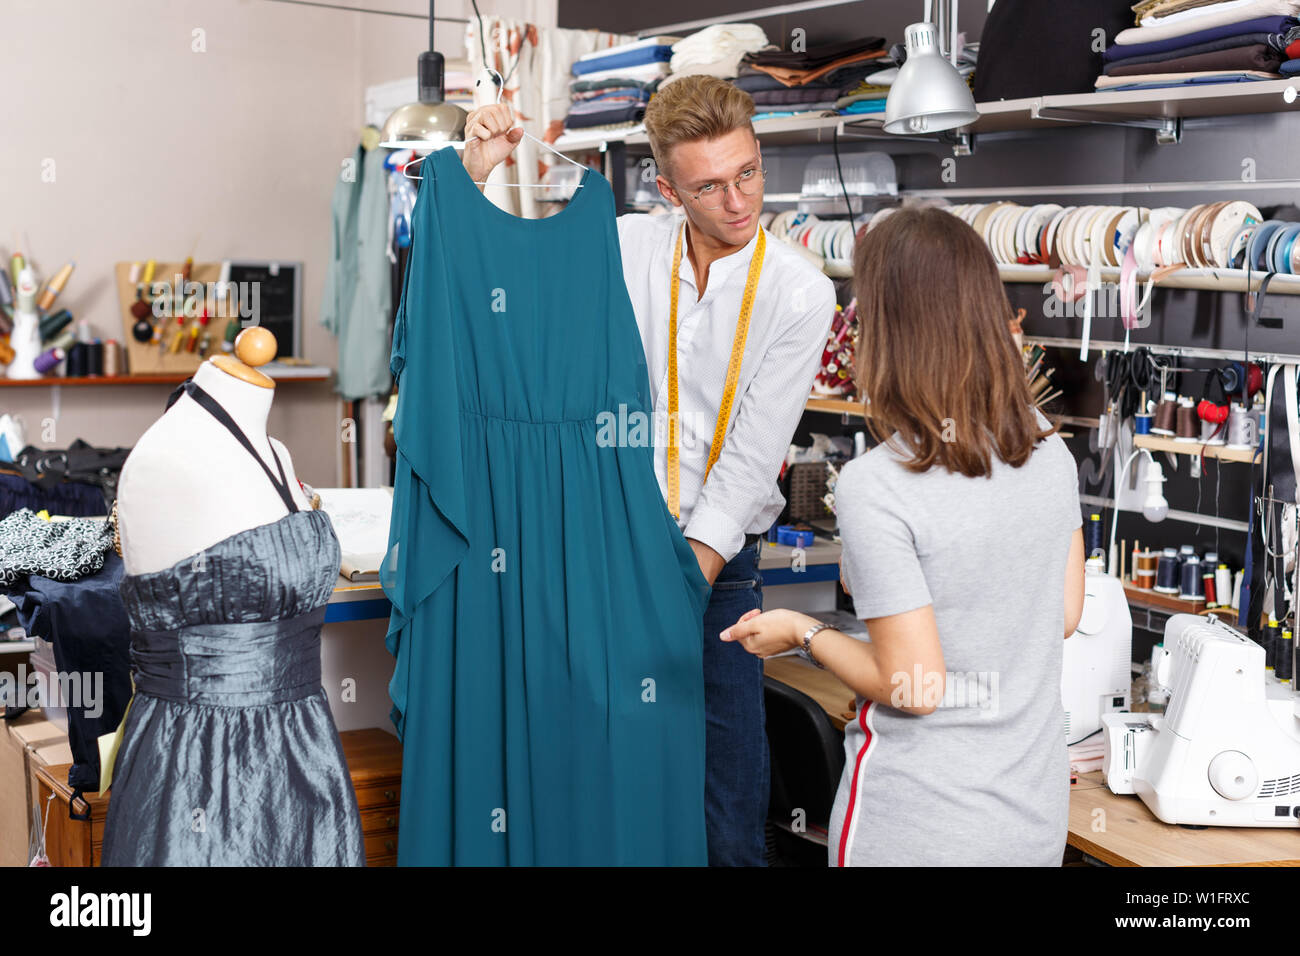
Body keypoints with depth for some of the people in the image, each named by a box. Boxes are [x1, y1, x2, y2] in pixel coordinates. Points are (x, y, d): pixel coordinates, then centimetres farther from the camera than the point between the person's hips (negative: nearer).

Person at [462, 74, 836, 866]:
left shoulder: (800, 294, -7)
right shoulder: (624, 248, 0)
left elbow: (752, 458, -10)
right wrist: (473, 177, -7)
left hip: (717, 561, -1)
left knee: (730, 820, 2)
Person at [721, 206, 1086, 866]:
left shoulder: (875, 485, -24)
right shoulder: (1049, 453, -4)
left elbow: (915, 687, -22)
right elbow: (1063, 615, 8)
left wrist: (802, 633, -6)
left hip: (920, 830, -5)